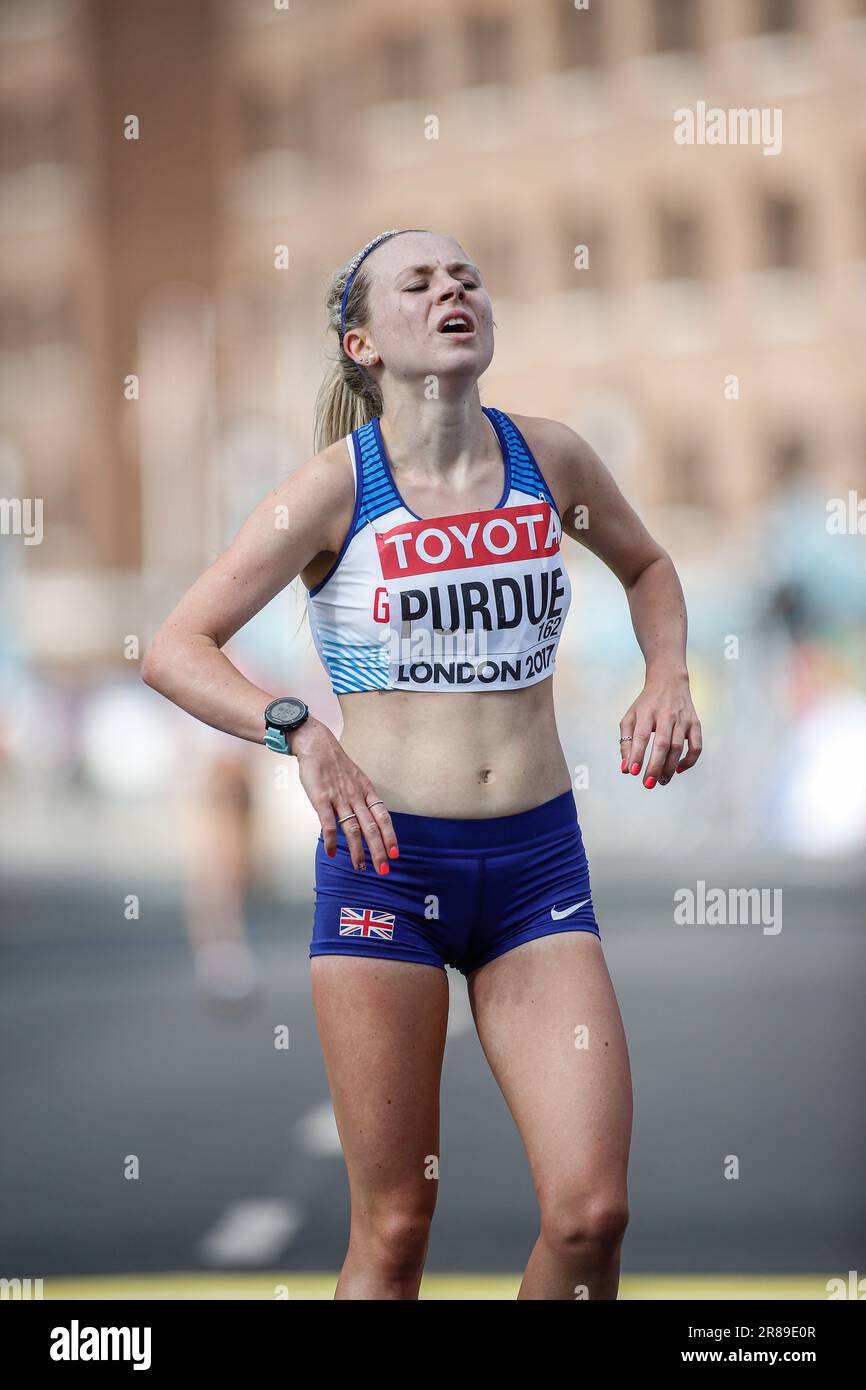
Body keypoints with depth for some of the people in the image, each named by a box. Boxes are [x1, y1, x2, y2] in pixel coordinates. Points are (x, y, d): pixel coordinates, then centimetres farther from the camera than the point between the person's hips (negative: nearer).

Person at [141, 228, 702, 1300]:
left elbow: (646, 567, 26)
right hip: (386, 859, -3)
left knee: (591, 1213, -8)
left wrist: (666, 678, 7)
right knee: (393, 1230, 0)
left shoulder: (548, 458, 5)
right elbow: (174, 649, -6)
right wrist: (299, 733, -21)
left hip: (538, 860, 3)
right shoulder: (337, 485, -5)